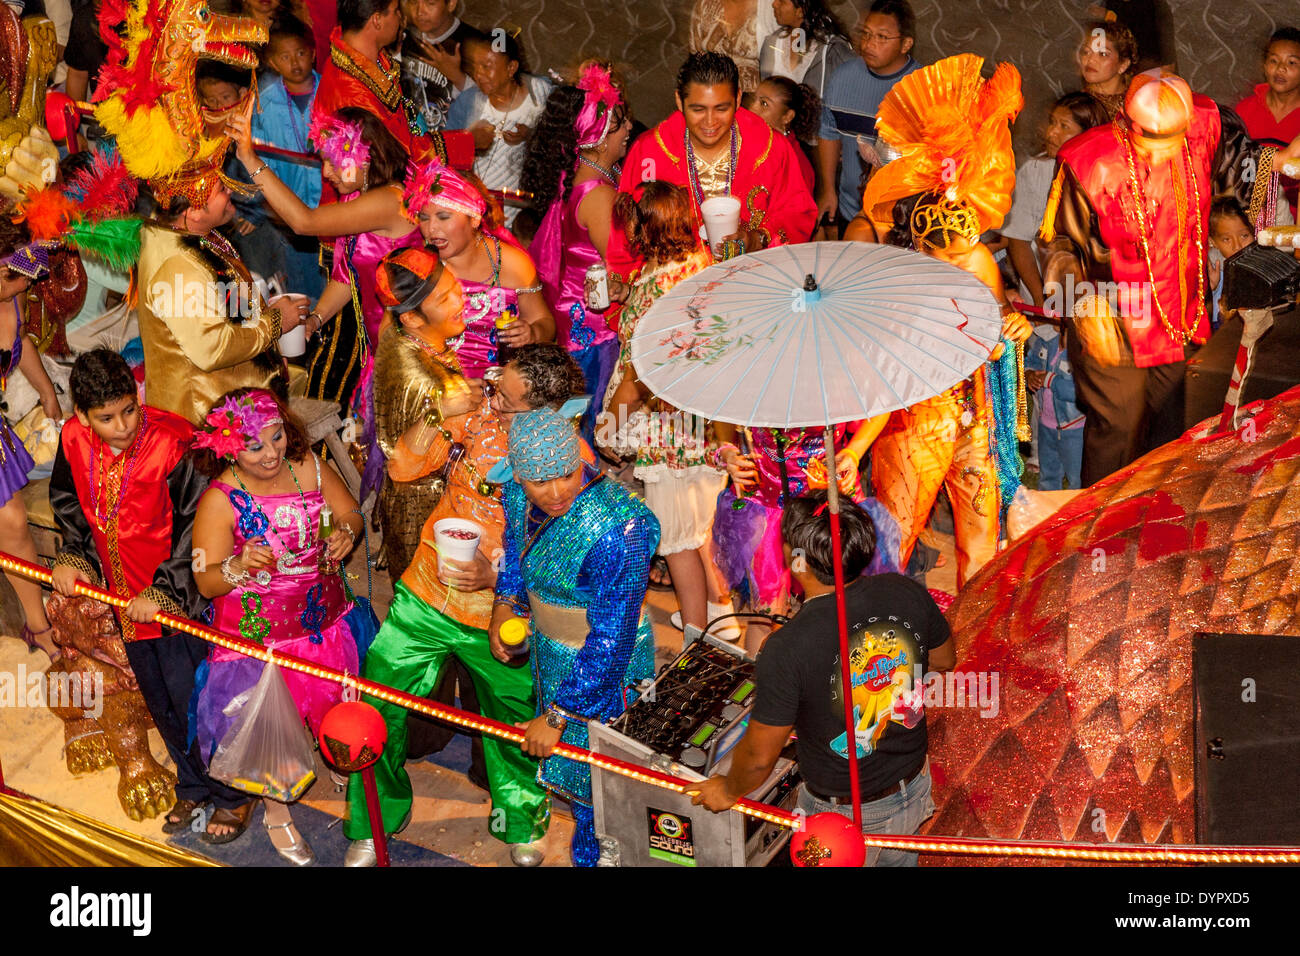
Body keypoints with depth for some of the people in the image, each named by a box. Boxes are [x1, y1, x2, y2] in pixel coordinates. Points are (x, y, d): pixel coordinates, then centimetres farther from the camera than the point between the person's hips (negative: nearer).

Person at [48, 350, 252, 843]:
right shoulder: (74, 440, -8)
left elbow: (195, 530, -20)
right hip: (126, 599, 6)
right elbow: (66, 499, 12)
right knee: (161, 704, 19)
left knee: (194, 702, 1)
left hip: (177, 601, -6)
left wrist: (162, 593, -20)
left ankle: (234, 796, 22)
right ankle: (193, 788, 39)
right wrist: (72, 557, 1)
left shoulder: (172, 444, -25)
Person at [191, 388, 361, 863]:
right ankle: (277, 814, 36)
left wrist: (346, 531, -18)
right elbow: (206, 581, -18)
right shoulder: (220, 500, -19)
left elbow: (350, 513, 6)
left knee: (336, 708, 20)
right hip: (258, 634, -4)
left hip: (324, 620, 4)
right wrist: (239, 566, -39)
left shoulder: (309, 468, -8)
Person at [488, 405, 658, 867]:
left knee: (594, 784, 8)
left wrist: (556, 716, -25)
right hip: (549, 652, 7)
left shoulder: (615, 529, -35)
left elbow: (611, 638, -30)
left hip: (605, 669, -7)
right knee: (565, 768, 24)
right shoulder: (519, 495, -12)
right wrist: (505, 602, -3)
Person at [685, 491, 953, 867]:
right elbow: (944, 661, 2)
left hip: (843, 816, -4)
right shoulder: (908, 593, -19)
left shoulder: (786, 650, -33)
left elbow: (760, 758, -21)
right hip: (913, 789, 4)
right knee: (898, 860, 31)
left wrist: (728, 790, 0)